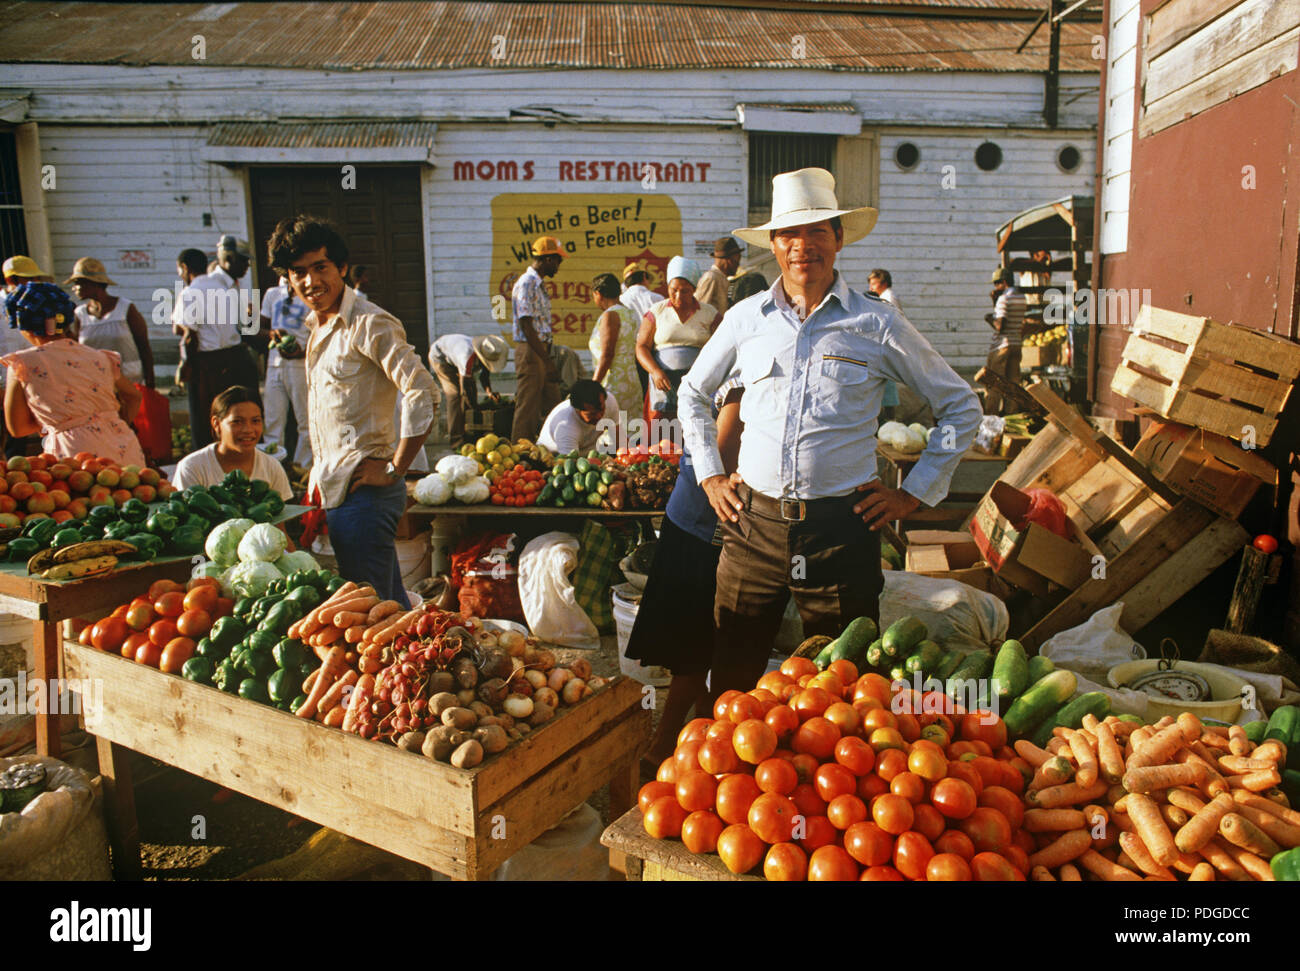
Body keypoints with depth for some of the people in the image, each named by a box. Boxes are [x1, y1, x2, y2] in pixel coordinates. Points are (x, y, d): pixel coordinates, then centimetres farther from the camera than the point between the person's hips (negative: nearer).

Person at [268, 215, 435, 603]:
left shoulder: (368, 324, -13)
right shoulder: (319, 326, 15)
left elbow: (422, 392, -21)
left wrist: (395, 468, -18)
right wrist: (320, 476, 18)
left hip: (363, 487, -9)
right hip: (335, 486, 9)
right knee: (390, 599, 17)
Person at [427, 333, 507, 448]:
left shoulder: (488, 354, -23)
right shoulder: (468, 358, -45)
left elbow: (484, 376, -5)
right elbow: (465, 389, -37)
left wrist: (489, 392, -24)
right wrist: (477, 409, -30)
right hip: (439, 356, -8)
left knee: (472, 392, 2)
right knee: (455, 393, -17)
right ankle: (456, 439, -15)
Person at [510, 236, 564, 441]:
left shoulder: (539, 284, 16)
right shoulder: (526, 284, -14)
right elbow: (526, 326, -20)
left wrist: (548, 358, 19)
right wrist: (547, 361, -21)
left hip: (542, 350, 10)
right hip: (529, 351, -10)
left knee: (552, 406, 12)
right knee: (528, 409, -3)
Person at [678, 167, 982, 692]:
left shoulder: (877, 324, 2)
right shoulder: (746, 318, 8)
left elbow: (960, 406, 10)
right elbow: (693, 392, 23)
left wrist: (915, 492, 5)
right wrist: (709, 475, 14)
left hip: (841, 527, -1)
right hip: (753, 524, 2)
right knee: (733, 676, 9)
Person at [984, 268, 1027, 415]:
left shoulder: (1004, 298, -14)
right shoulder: (1021, 298, 11)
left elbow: (1000, 326, -20)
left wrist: (989, 318, 0)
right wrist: (996, 301, 12)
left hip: (1001, 345, -7)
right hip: (1016, 343, 7)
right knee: (1013, 382, 10)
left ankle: (990, 413, -3)